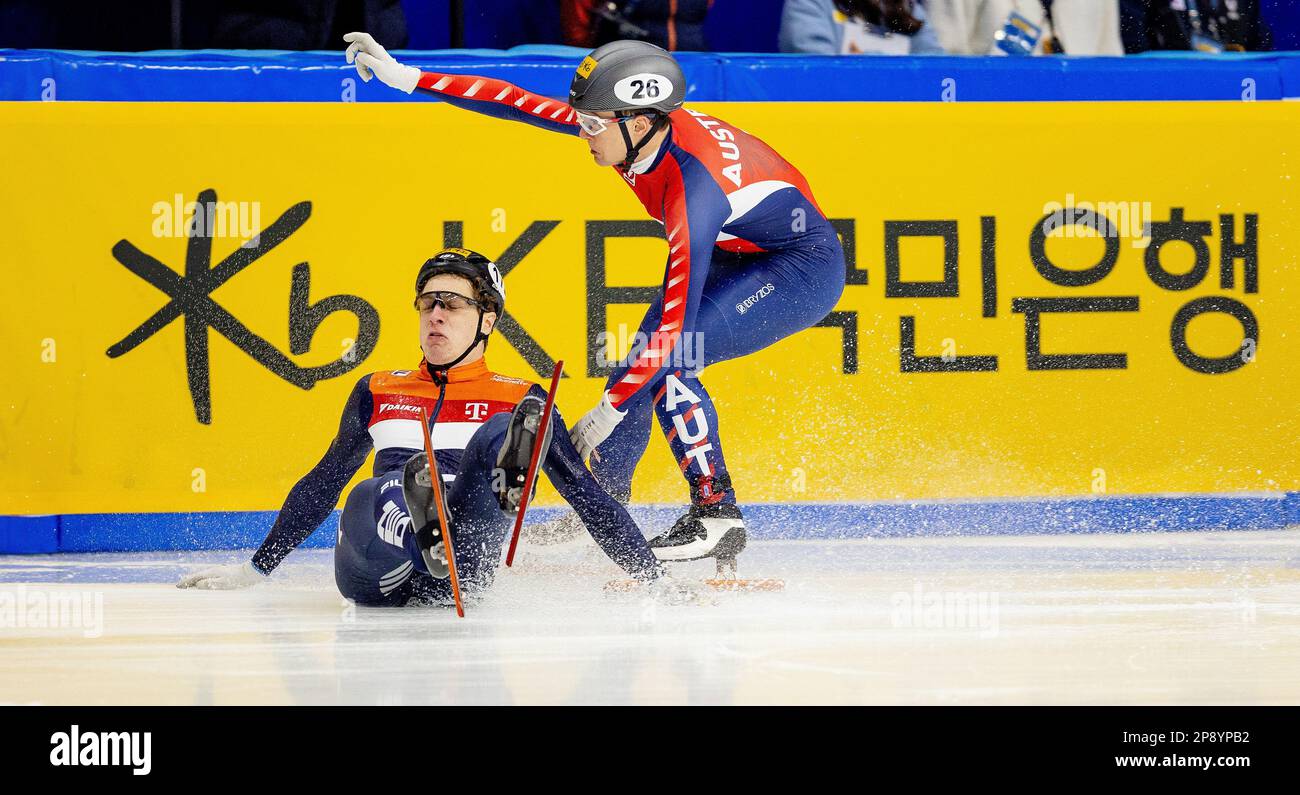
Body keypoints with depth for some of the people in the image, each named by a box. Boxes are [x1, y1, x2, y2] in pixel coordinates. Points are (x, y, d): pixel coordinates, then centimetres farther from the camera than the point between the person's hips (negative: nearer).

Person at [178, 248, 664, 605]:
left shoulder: (519, 402, 17)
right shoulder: (378, 394, 26)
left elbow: (585, 494, 16)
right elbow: (322, 484, 35)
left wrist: (653, 578, 10)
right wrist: (255, 568, 37)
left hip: (459, 573, -2)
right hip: (373, 577, 2)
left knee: (501, 432, -28)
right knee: (374, 497, -35)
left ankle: (509, 481, -61)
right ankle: (421, 526, -67)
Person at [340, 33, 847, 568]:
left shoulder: (694, 187, -35)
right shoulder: (627, 124, -13)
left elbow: (675, 320, -33)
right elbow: (519, 104, -6)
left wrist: (608, 410, -27)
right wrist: (406, 78, -8)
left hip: (806, 267, -9)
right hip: (736, 253, 9)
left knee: (670, 356, -23)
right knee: (638, 365, 6)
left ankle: (716, 515, -17)